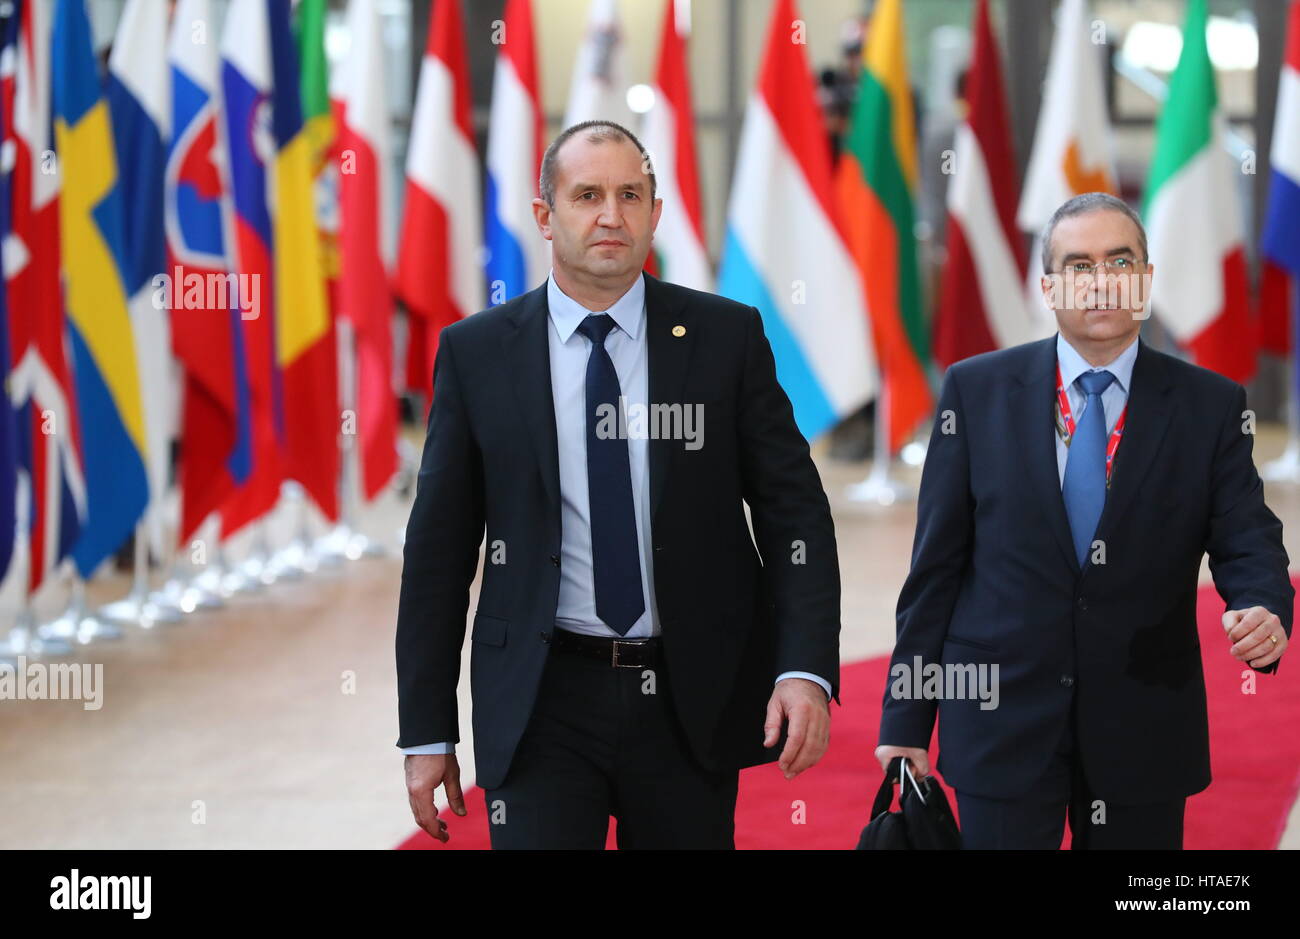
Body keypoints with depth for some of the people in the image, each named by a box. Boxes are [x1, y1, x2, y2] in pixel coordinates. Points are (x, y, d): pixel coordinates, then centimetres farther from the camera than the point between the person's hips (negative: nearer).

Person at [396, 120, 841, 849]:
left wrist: (806, 671, -13)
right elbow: (438, 550, 4)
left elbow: (794, 514, 1)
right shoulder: (477, 353, 2)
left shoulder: (726, 337, 2)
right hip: (541, 701, -1)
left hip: (692, 700, 1)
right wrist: (428, 732, 1)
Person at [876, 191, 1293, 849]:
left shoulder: (1210, 406, 2)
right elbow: (936, 562, 2)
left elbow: (1247, 542, -2)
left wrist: (1266, 614, -26)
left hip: (1143, 735, 1)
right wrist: (904, 720, -1)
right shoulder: (977, 391, 1)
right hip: (1002, 720, -1)